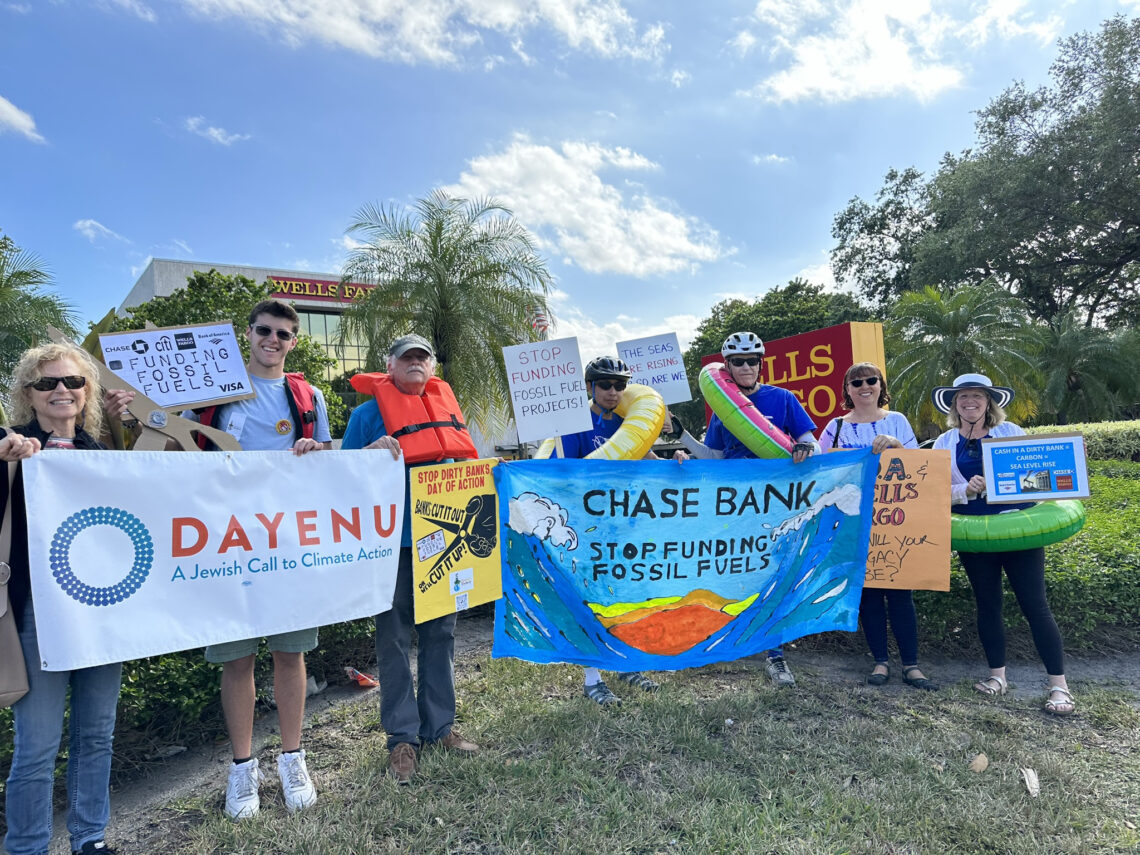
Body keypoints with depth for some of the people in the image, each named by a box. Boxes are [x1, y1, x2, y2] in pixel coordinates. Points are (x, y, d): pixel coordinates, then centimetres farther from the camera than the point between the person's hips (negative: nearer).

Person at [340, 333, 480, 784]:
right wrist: (371, 451, -18)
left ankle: (439, 725, 26)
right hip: (395, 541, -4)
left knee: (440, 633, 12)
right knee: (394, 638, 3)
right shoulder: (369, 413, -1)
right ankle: (402, 736, 17)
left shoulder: (447, 406, 13)